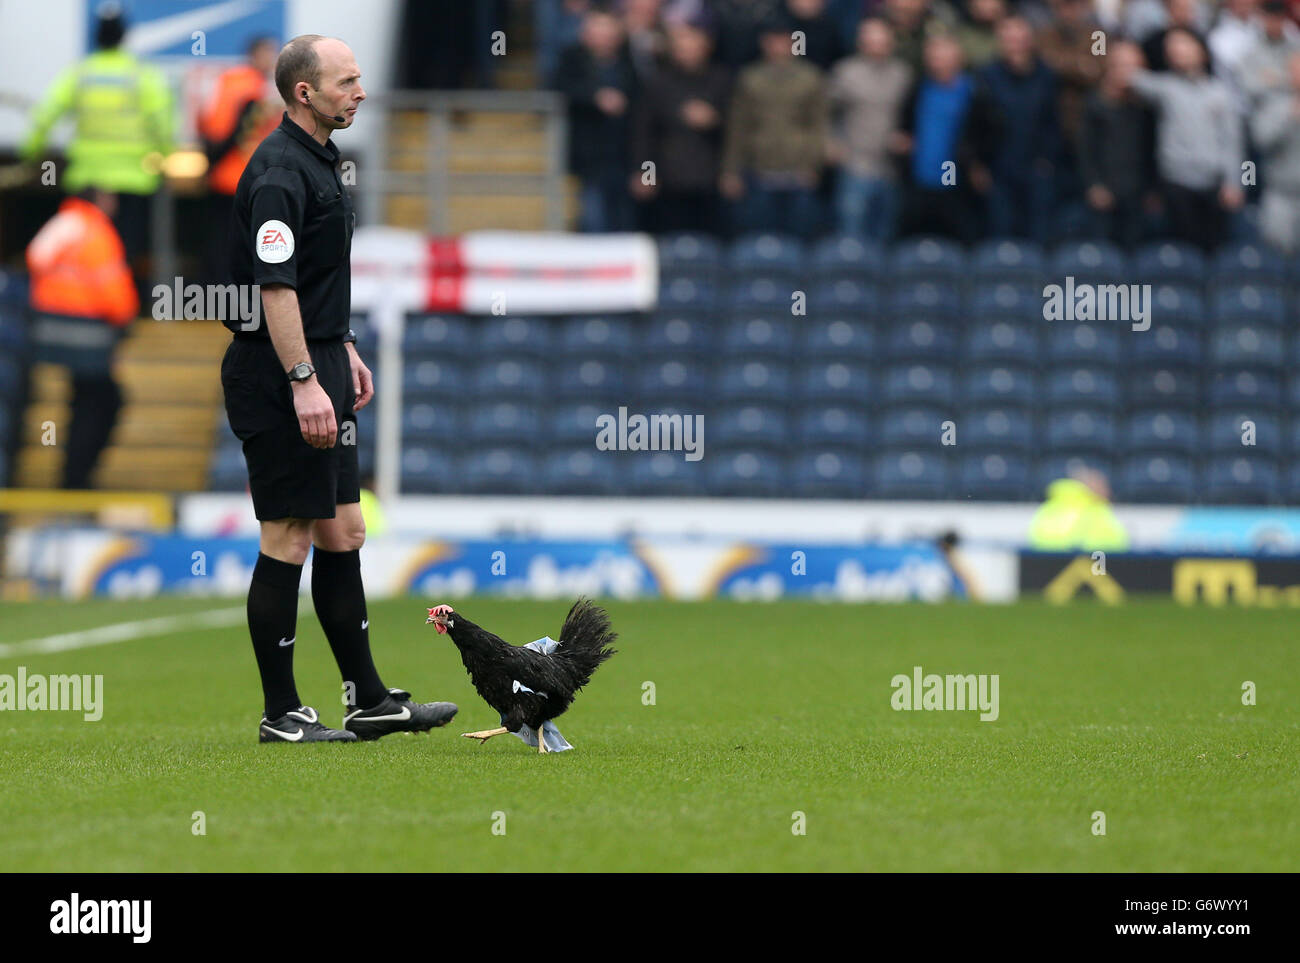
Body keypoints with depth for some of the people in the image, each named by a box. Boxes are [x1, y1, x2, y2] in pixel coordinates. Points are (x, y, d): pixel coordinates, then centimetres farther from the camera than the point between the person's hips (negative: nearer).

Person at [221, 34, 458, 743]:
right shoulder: (278, 170, -17)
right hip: (280, 373, -10)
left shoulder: (317, 160, 15)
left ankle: (368, 701, 17)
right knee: (288, 539, -6)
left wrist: (343, 350, 25)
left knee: (343, 533, 12)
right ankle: (281, 715, 0)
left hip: (317, 365, 10)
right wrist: (304, 382, -27)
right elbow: (274, 287, -24)